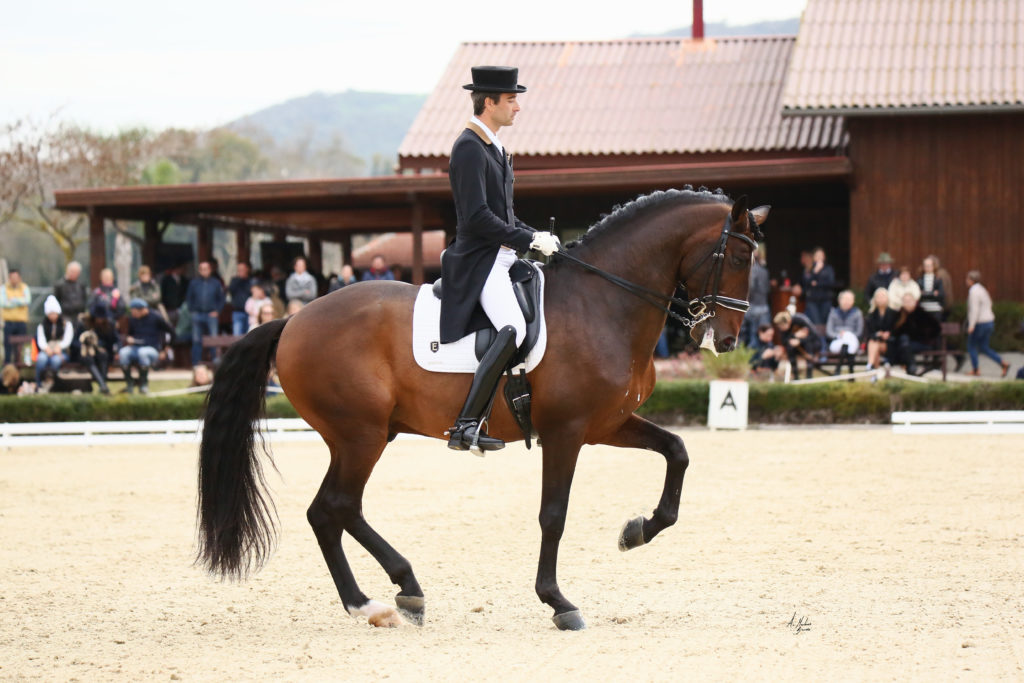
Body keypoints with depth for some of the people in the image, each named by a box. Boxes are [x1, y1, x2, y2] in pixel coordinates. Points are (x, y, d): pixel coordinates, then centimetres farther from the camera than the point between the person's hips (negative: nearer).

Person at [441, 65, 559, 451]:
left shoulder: (492, 146, 18)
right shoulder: (469, 148, -13)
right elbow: (477, 218, -21)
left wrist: (535, 235, 9)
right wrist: (529, 241, -17)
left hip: (504, 257, 11)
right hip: (479, 262, -11)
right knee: (513, 328, -28)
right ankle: (467, 425, -28)